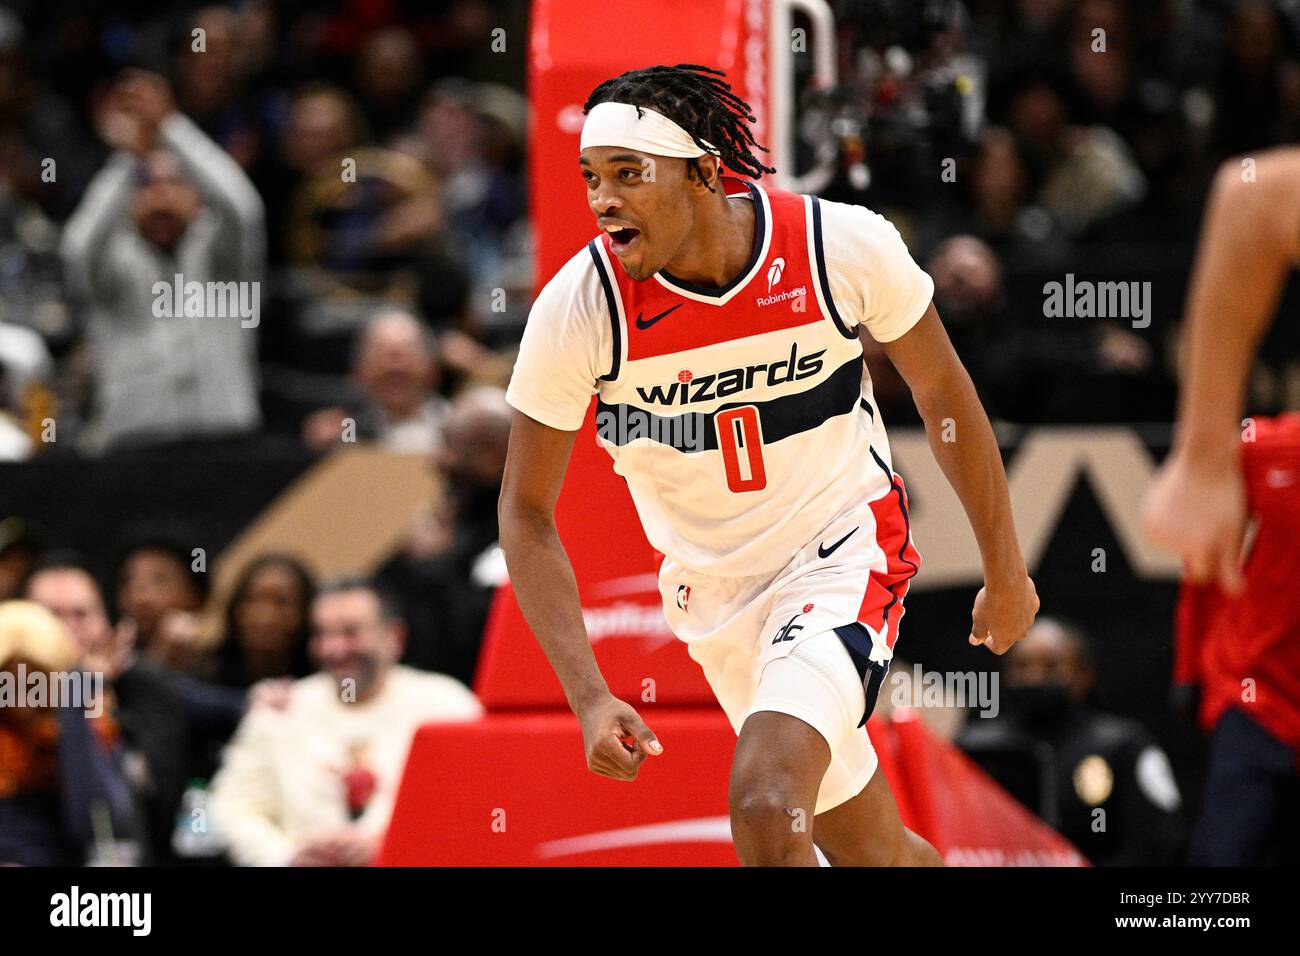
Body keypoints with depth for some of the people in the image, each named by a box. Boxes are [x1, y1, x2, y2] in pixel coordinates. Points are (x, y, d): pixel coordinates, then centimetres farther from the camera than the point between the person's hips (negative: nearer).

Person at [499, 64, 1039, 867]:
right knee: (872, 853, 11)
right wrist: (589, 696, -19)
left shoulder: (846, 247, -20)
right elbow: (526, 510, -9)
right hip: (714, 585, 3)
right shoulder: (578, 308, -19)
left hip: (844, 551, -3)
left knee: (765, 806, -26)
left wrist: (1006, 571, 8)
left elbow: (943, 393, -2)